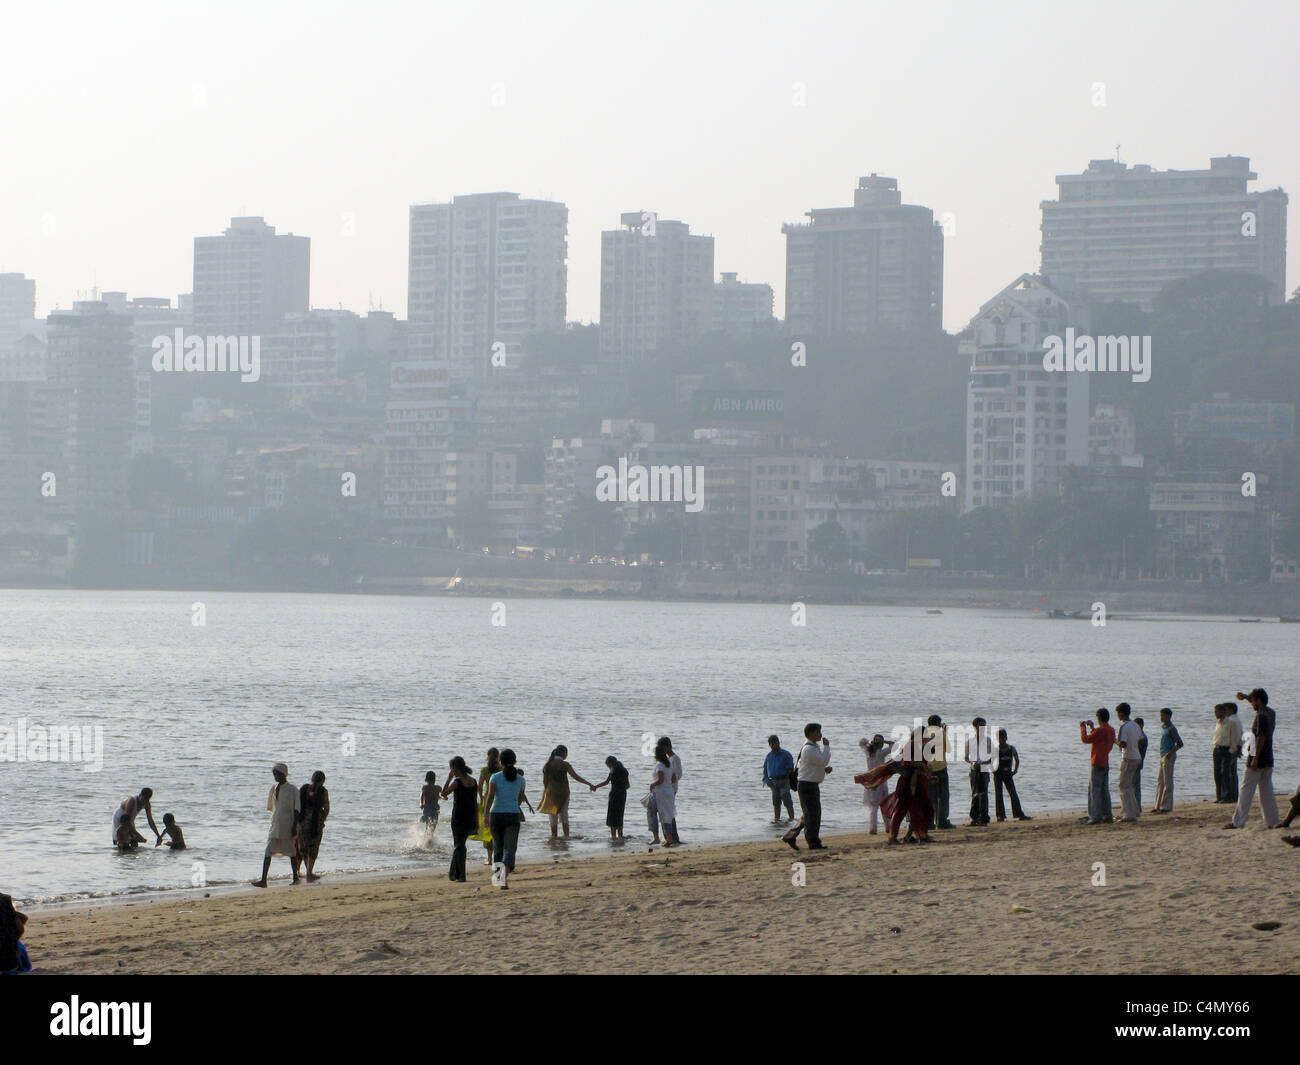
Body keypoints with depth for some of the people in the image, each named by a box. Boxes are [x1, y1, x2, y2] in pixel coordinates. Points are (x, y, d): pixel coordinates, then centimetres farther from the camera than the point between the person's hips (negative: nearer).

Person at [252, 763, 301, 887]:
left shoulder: (292, 789, -7)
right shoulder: (274, 788, 11)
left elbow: (296, 809, -9)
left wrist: (295, 826, -15)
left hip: (287, 824, -6)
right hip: (275, 824, 6)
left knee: (291, 851, 5)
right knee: (268, 851, -5)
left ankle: (296, 877, 17)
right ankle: (263, 880, -11)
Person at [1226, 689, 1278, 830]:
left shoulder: (1261, 716, -16)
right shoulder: (1271, 713, 10)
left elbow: (1261, 737, -22)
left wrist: (1255, 759, -22)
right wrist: (1245, 696, 34)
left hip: (1257, 759, -8)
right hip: (1268, 760, 8)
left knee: (1246, 790, -4)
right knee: (1266, 791, 11)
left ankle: (1238, 821, -3)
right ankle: (1271, 821, 8)